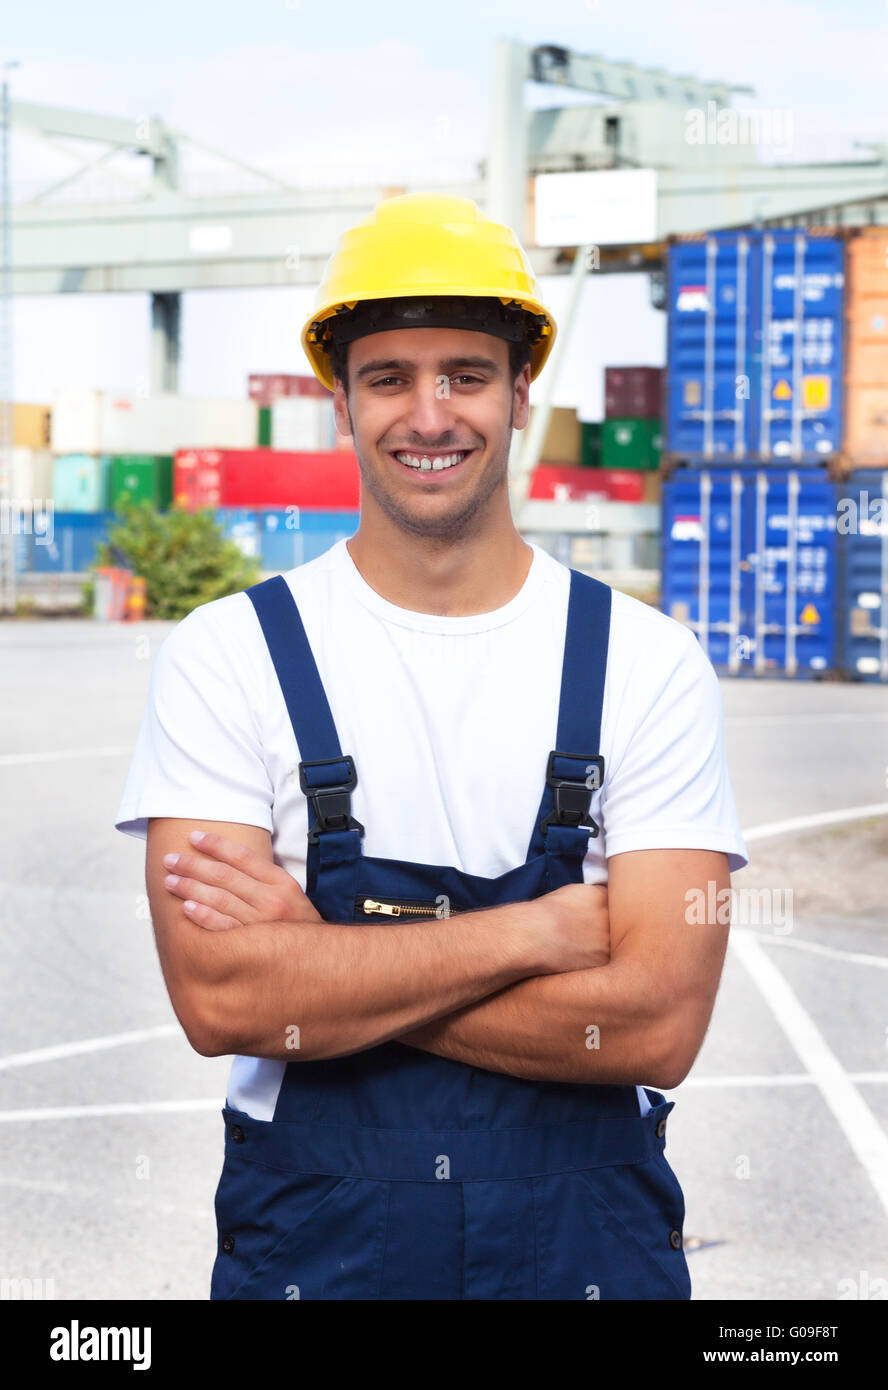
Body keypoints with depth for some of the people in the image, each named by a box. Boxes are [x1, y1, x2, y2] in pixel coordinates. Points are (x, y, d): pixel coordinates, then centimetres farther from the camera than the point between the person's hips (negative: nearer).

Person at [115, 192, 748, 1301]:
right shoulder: (227, 655, -4)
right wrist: (540, 929, -17)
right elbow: (217, 998, -15)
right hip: (311, 1240, 0)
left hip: (589, 1246, 0)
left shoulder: (646, 664, -4)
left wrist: (317, 957, -17)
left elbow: (657, 1023, -14)